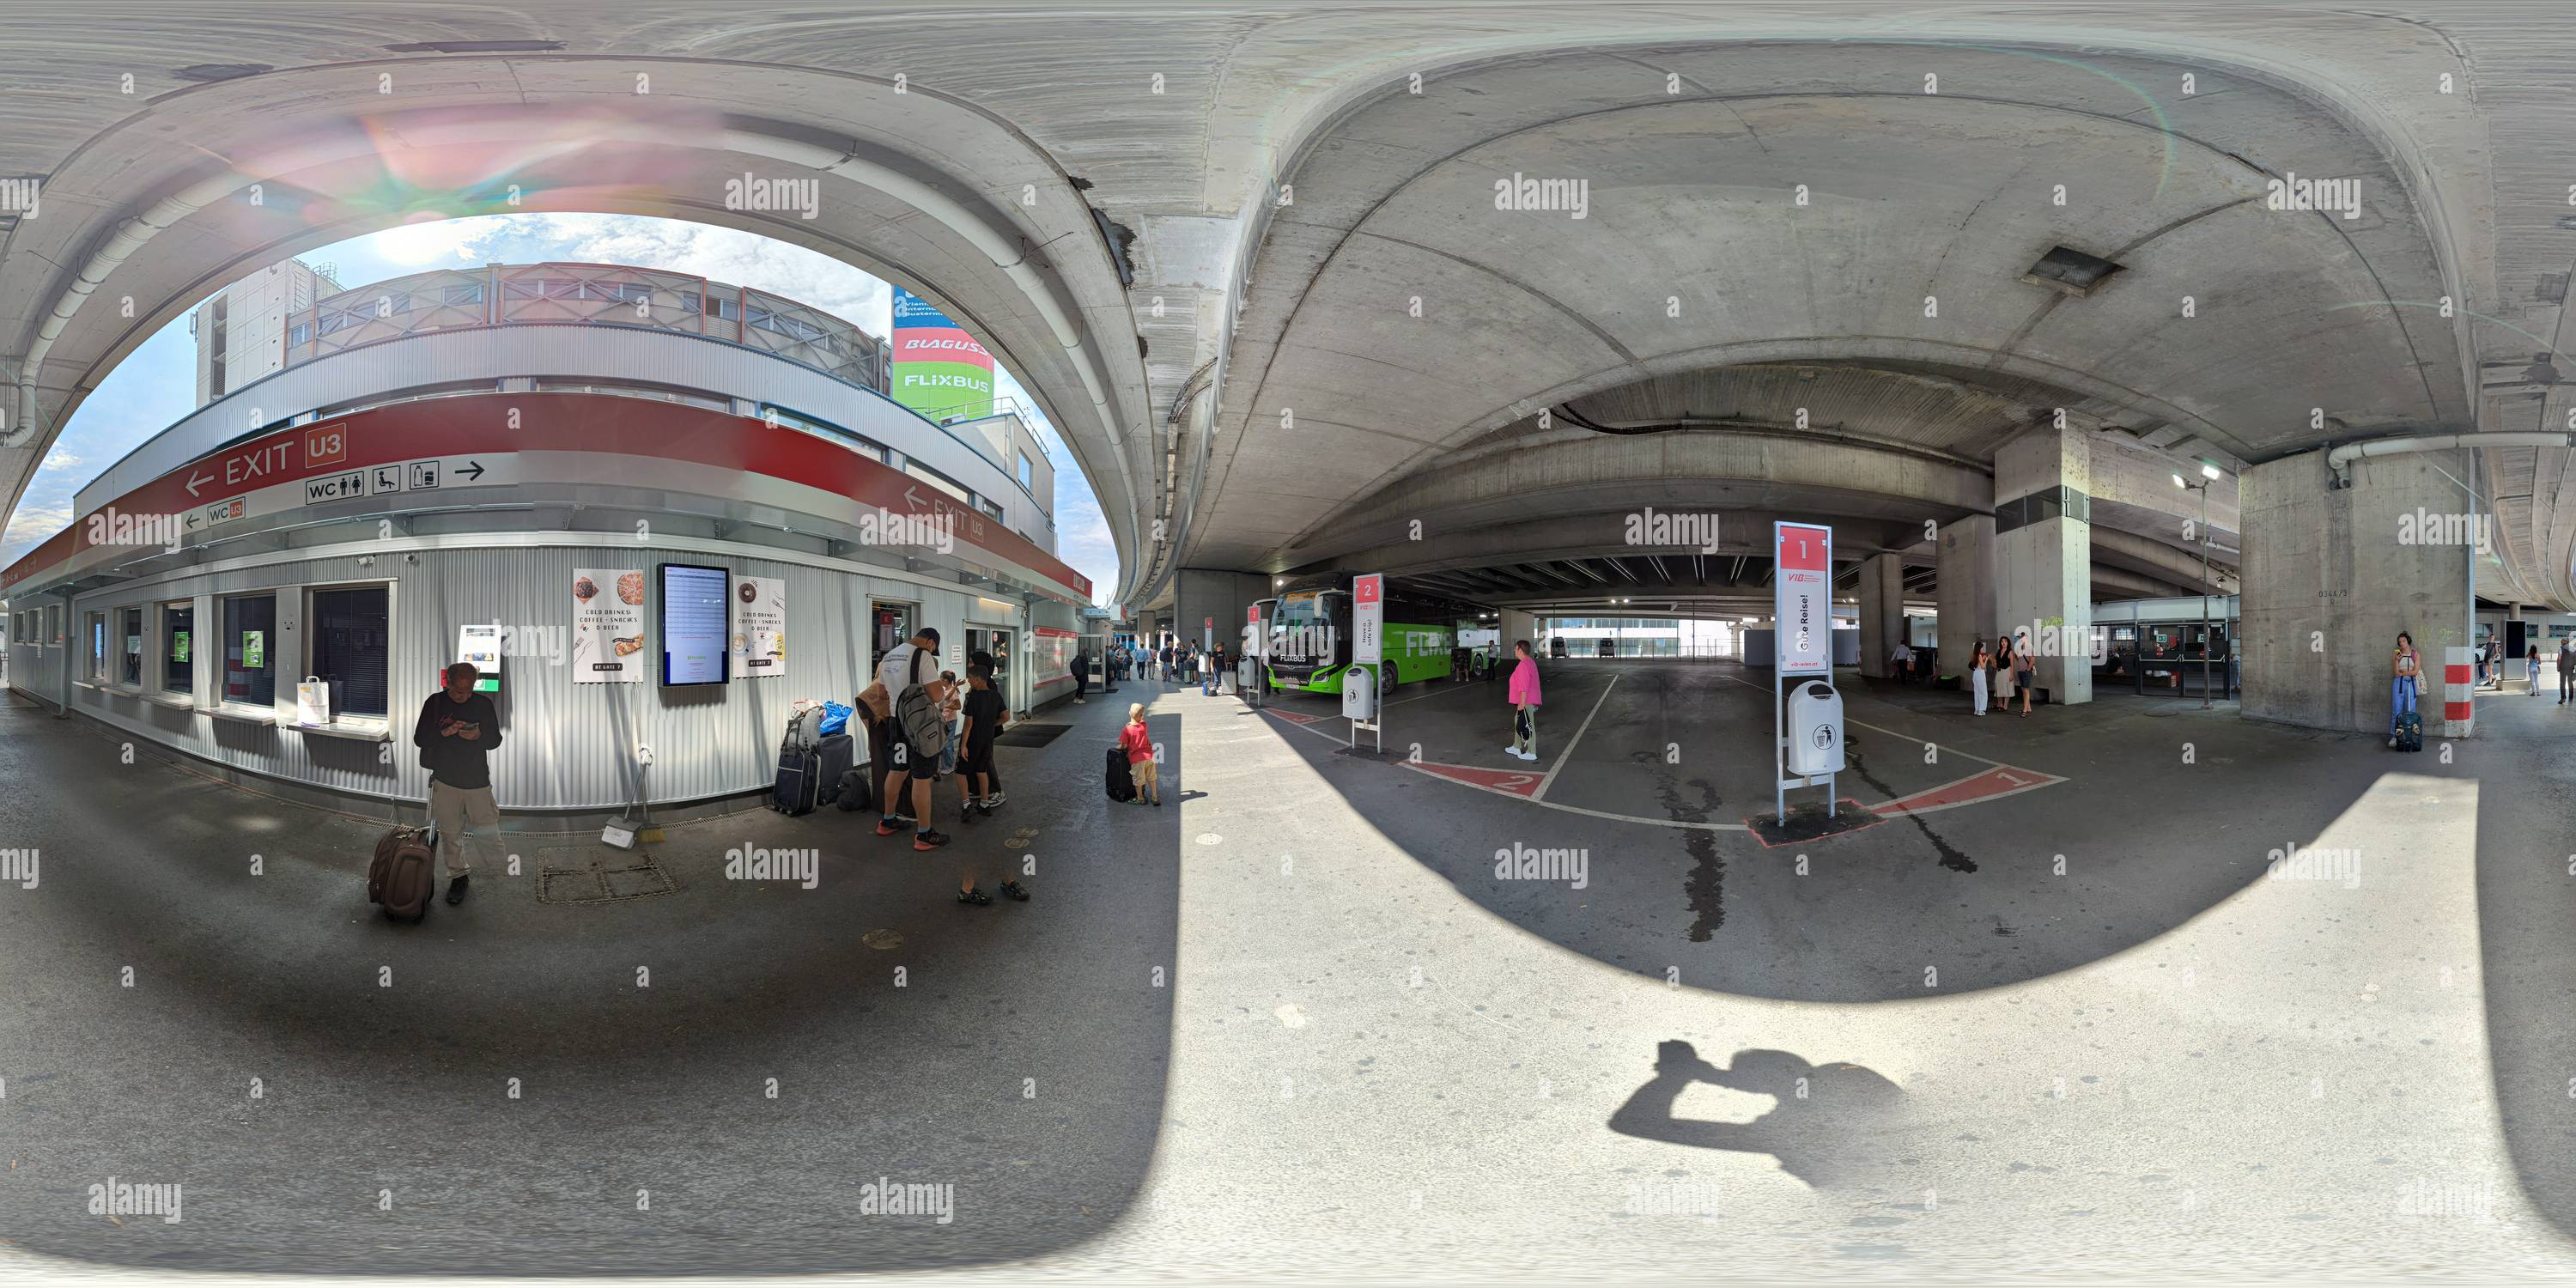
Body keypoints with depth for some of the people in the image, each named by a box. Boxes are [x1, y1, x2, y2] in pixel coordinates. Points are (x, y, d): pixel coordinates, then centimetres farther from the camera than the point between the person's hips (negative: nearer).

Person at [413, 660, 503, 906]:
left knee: (487, 830, -2)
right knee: (450, 832, 8)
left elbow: (496, 739, 5)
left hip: (478, 780, -1)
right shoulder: (435, 703, 0)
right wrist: (443, 733, -17)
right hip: (445, 779, 1)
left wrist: (478, 736, -16)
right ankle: (458, 876, 23)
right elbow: (419, 738, 1)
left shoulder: (483, 704, 1)